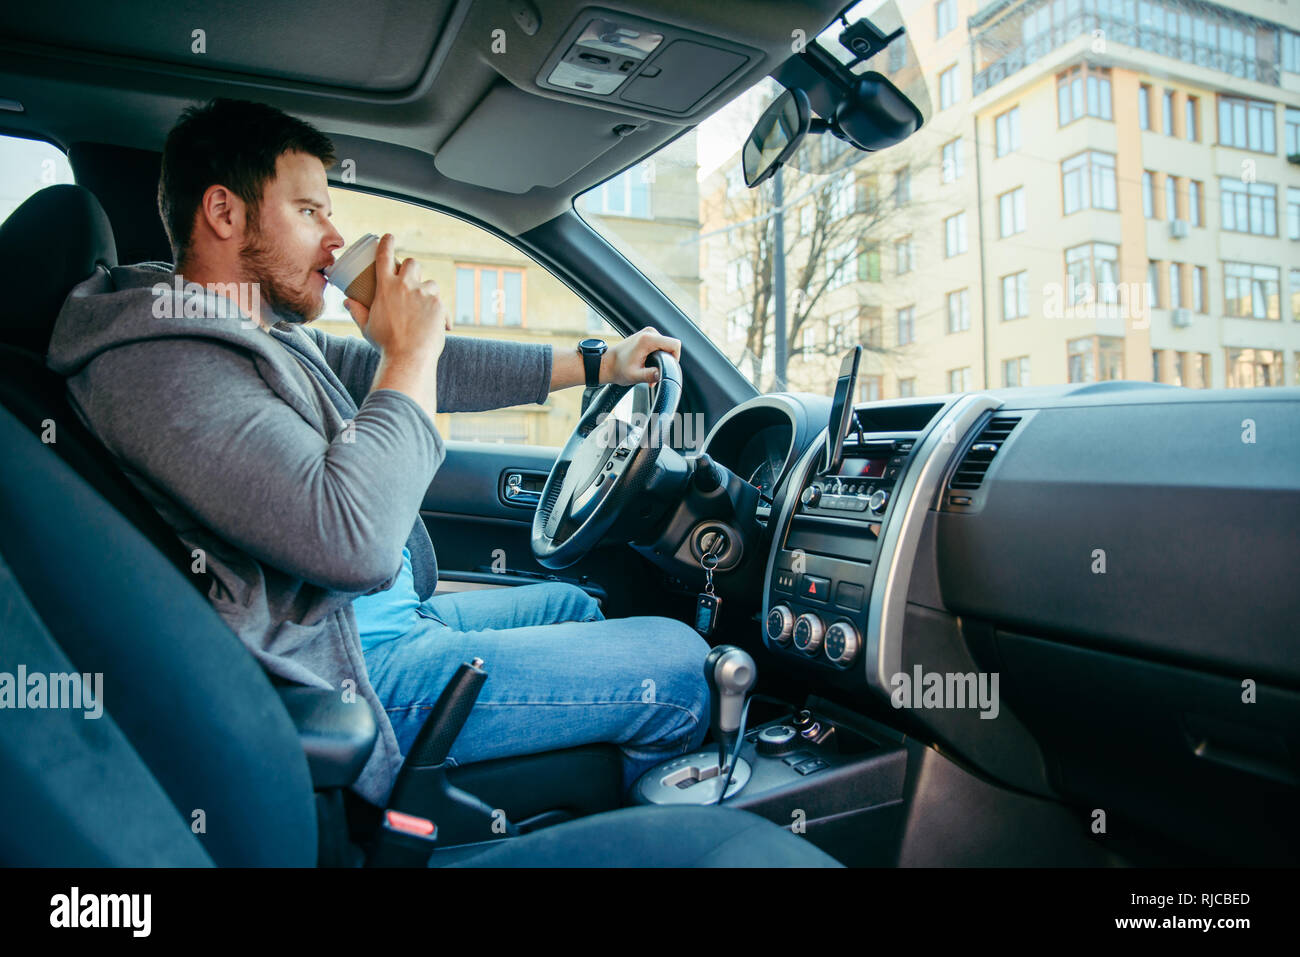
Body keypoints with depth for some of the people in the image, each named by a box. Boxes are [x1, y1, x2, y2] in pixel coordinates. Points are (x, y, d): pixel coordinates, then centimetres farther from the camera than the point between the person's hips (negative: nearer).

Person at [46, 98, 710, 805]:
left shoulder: (271, 335, 10)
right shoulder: (165, 364, -23)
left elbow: (435, 368, 13)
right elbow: (354, 542, -35)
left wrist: (598, 364, 14)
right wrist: (410, 353, -22)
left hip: (392, 618, 11)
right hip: (352, 680, -10)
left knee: (573, 604, 27)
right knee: (679, 662, -7)